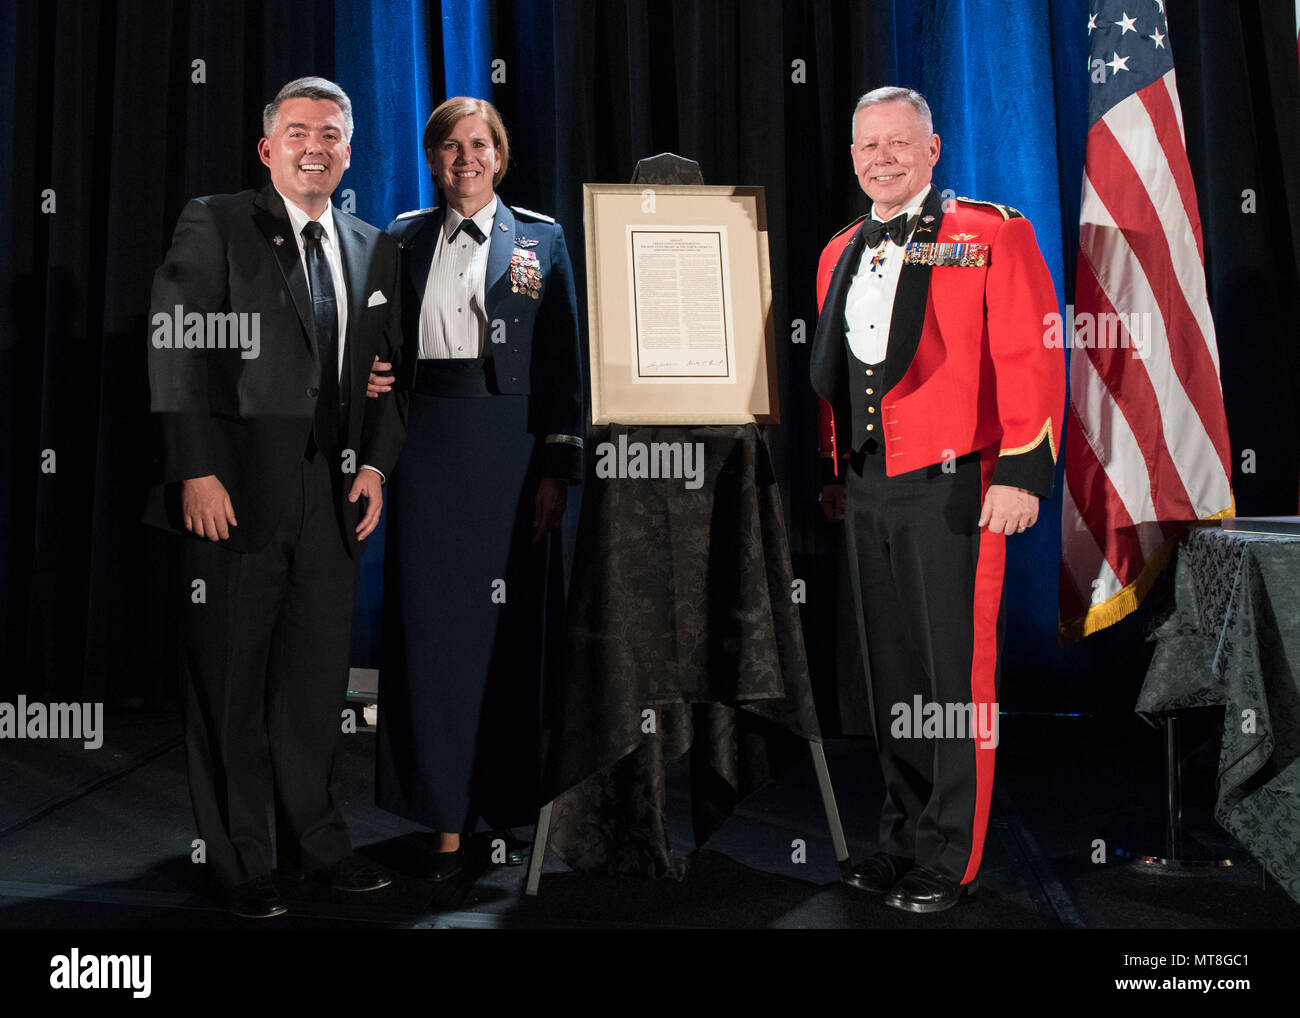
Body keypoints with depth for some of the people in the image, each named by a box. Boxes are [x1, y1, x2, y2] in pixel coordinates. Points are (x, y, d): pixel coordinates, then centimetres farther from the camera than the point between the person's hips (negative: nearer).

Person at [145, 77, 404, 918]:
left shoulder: (375, 250, 15)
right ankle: (239, 862, 18)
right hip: (235, 489, -4)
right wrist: (196, 471, -14)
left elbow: (389, 372, 15)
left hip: (332, 493, 4)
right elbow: (175, 351, -7)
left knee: (319, 675, 11)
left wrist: (376, 464, 2)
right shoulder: (214, 226, 0)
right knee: (230, 681, 4)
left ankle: (317, 840, 27)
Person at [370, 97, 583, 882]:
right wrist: (378, 377, -6)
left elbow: (564, 361, 2)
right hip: (428, 448, 2)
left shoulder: (540, 239, 7)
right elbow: (390, 350, 17)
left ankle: (510, 808, 17)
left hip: (512, 447, -1)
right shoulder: (406, 240, 13)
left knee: (511, 627, 2)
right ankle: (448, 823, 9)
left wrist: (558, 468, -6)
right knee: (432, 624, 0)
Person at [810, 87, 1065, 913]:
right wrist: (834, 471, 18)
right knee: (891, 670, 12)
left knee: (958, 672, 0)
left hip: (954, 487, -6)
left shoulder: (993, 235, -2)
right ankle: (905, 837, 26)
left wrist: (1021, 473, -14)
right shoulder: (841, 253, 16)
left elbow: (1032, 359, -8)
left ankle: (952, 860, 12)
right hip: (865, 490, 6)